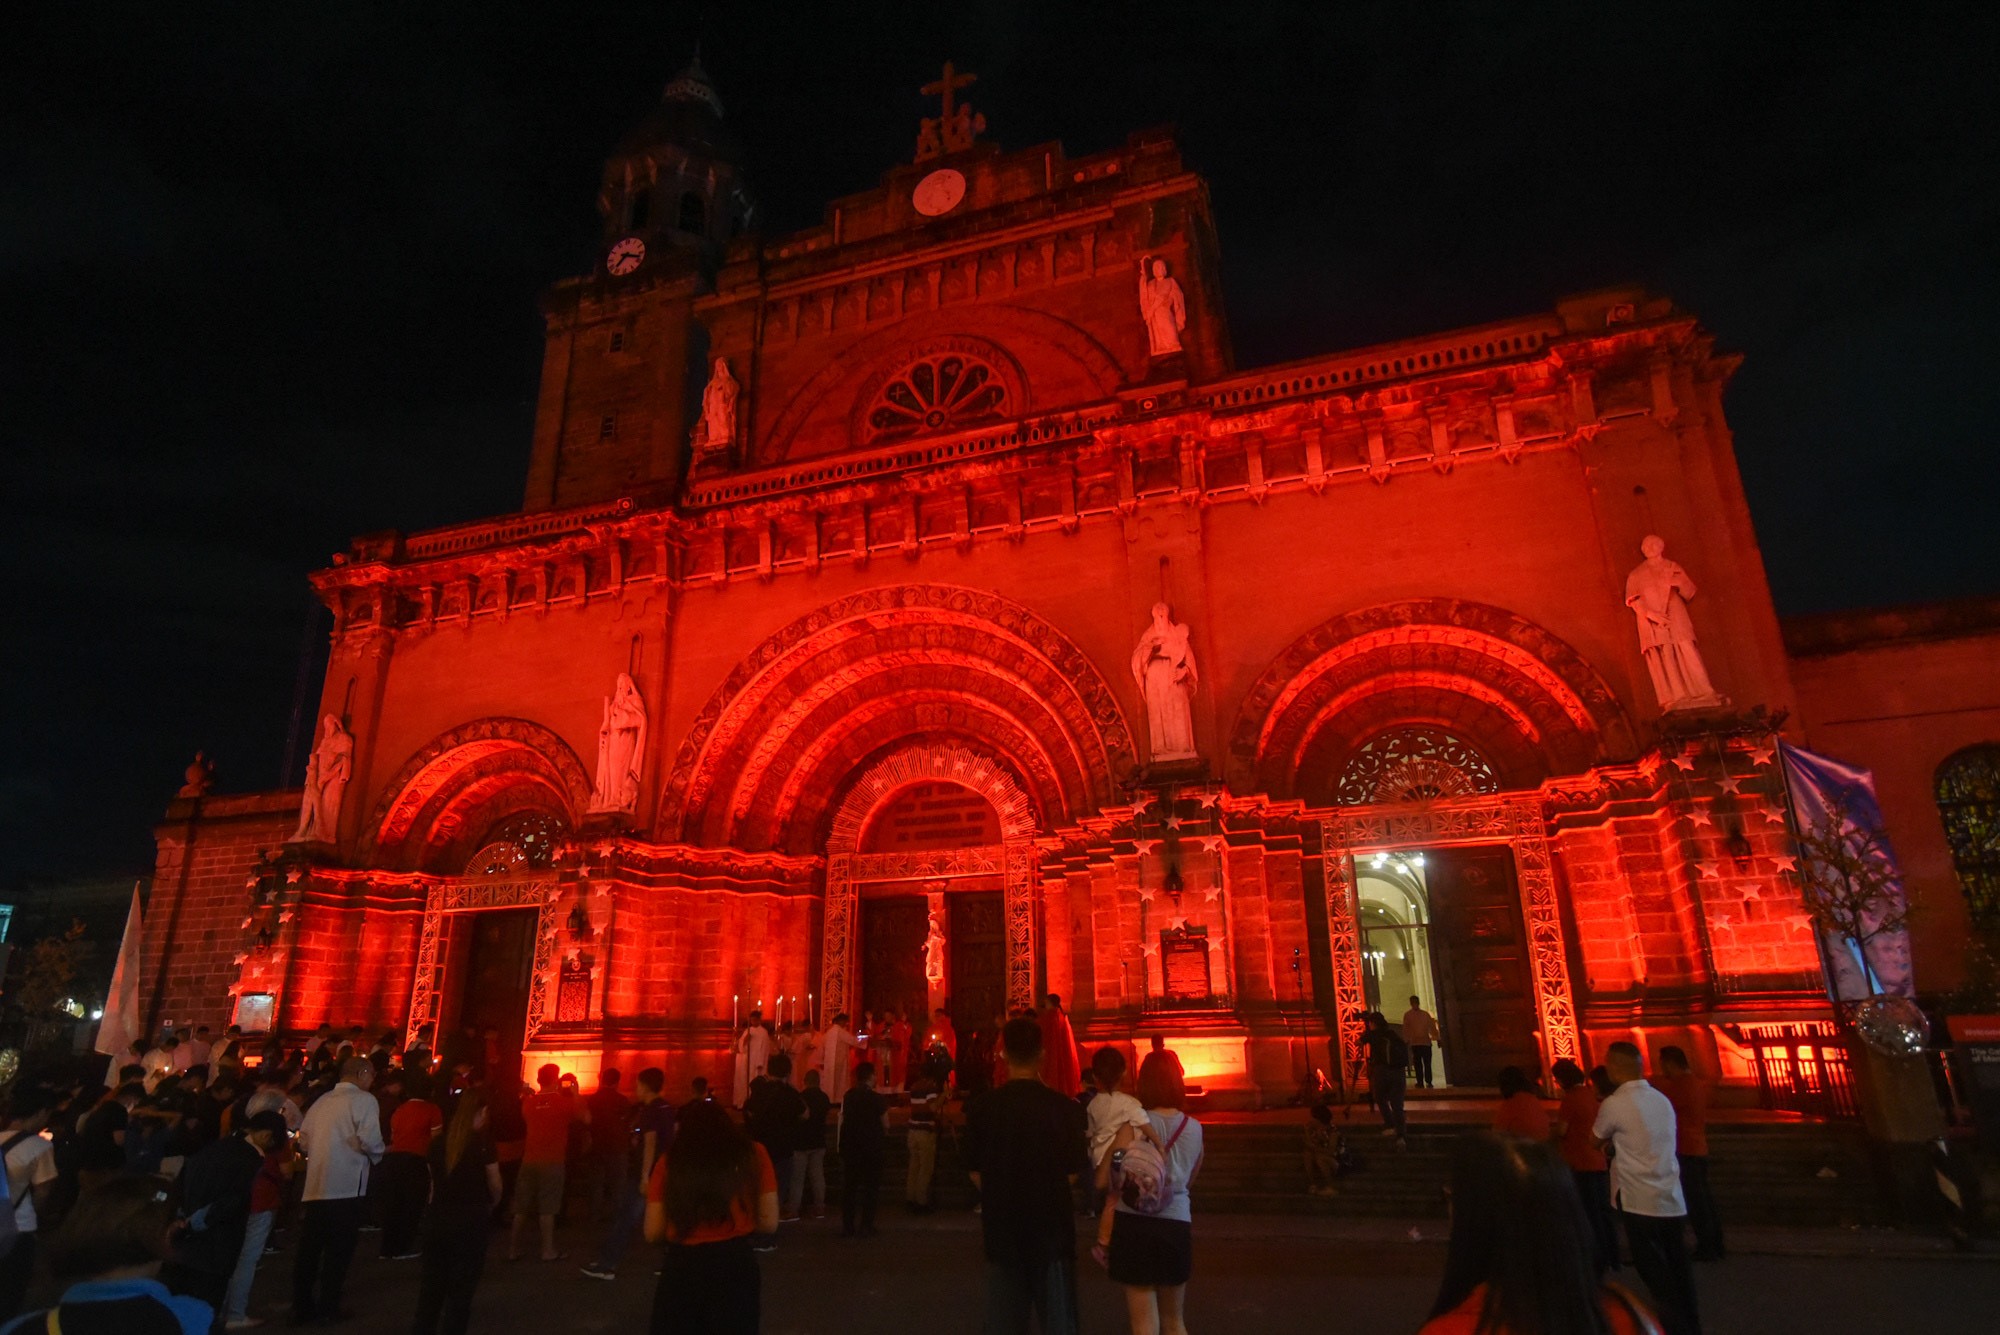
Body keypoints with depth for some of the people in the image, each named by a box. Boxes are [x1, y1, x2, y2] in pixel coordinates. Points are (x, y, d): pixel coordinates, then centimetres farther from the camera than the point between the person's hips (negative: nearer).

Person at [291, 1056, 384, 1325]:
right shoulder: (364, 1100, -8)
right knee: (338, 1249, 5)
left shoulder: (321, 1100, 13)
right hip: (347, 1186, -6)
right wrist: (376, 1157, 3)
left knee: (309, 1247, 12)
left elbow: (303, 1139, 12)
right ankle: (329, 1306, 12)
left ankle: (302, 1306, 18)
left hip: (315, 1186, 6)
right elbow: (370, 1140, -17)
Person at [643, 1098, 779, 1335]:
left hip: (680, 1269, 0)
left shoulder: (669, 1161, 5)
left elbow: (653, 1232, 5)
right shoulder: (753, 1154, 5)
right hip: (735, 1266, 0)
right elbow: (769, 1223, 5)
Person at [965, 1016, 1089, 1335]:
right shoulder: (1065, 1108, -12)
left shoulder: (982, 1109, -8)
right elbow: (1072, 1173, -6)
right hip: (1051, 1227, -1)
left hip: (1001, 1228, 1)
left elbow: (977, 1174, 0)